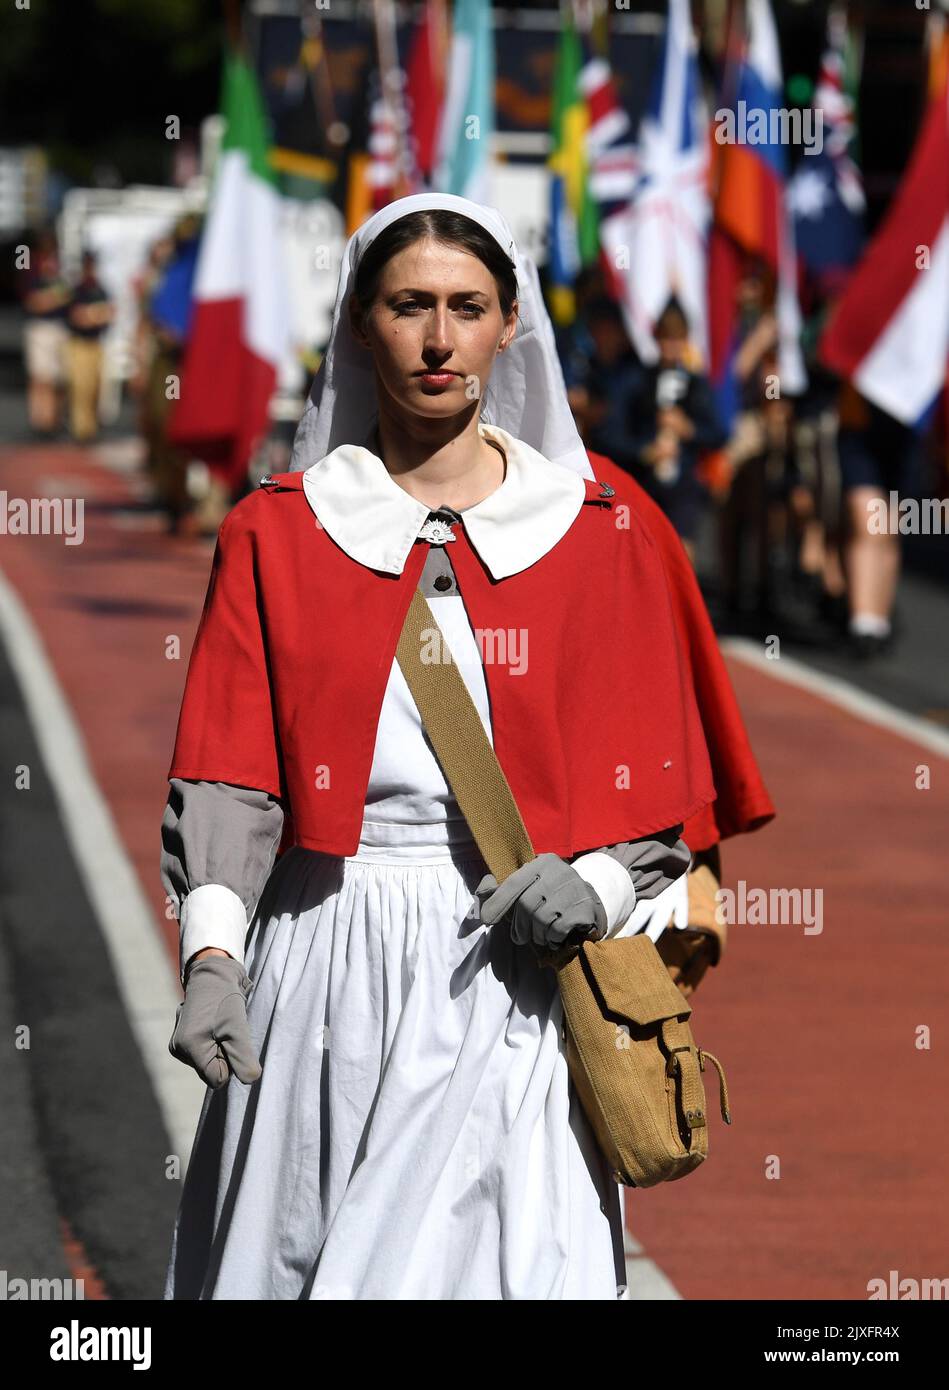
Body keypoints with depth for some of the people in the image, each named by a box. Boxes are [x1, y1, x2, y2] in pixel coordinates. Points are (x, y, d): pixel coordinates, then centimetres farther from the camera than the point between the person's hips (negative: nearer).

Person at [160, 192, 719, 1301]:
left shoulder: (595, 533, 7)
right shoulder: (276, 532, 7)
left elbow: (648, 775, 7)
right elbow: (226, 768, 0)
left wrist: (595, 887, -13)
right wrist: (213, 954, -15)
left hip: (512, 963, -1)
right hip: (324, 964, 1)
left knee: (504, 1259, -8)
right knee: (295, 1257, 2)